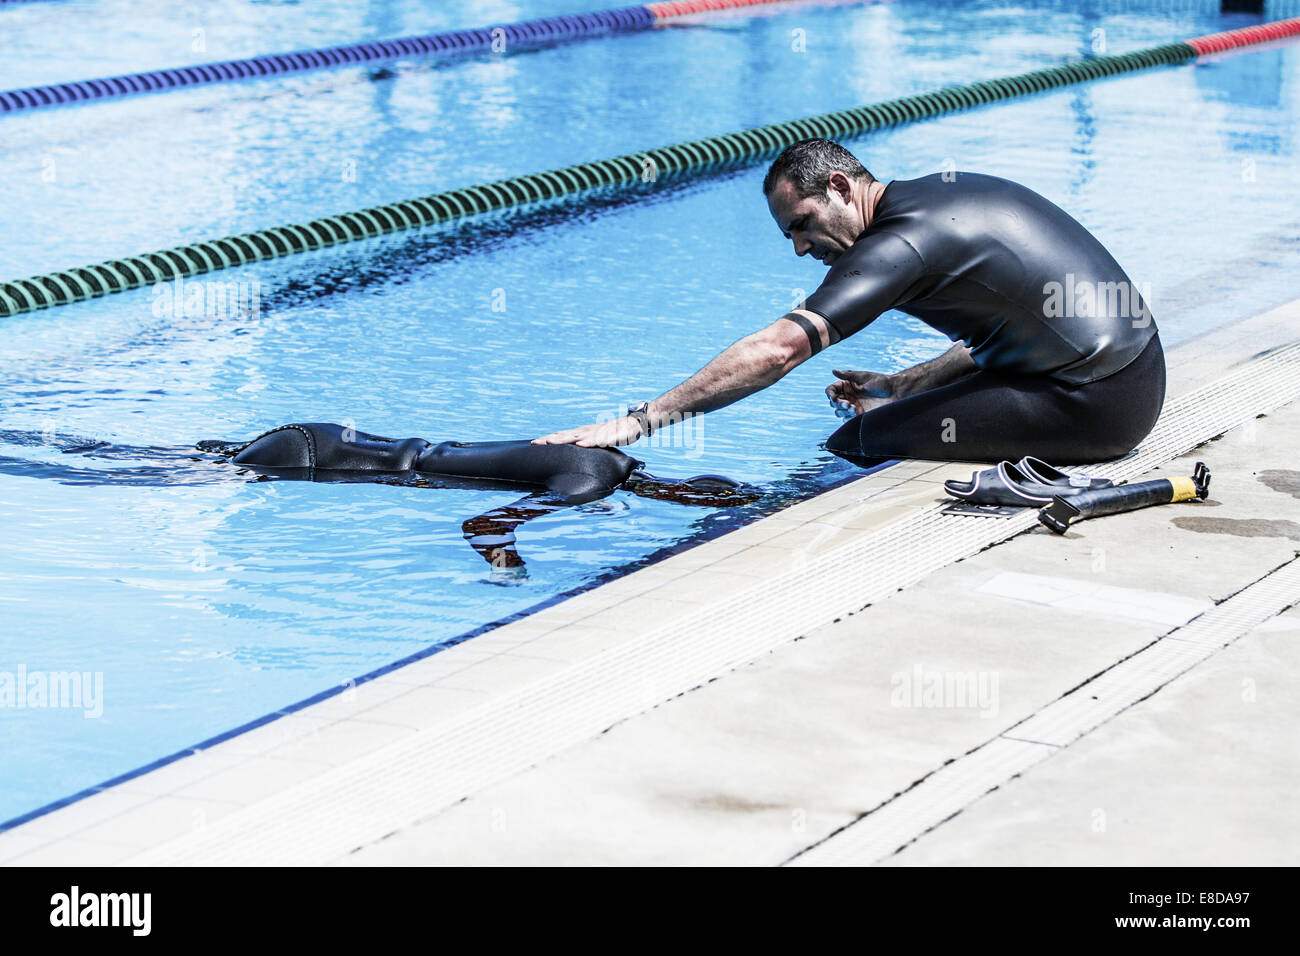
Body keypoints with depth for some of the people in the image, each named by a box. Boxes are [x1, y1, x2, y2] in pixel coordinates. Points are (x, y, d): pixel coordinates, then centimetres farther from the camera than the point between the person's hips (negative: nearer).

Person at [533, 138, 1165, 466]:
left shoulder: (900, 243, -15)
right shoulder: (946, 190, 13)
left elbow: (777, 350, -24)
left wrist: (639, 421, -24)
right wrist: (903, 387, 17)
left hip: (1092, 404, -10)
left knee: (855, 444, -10)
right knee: (884, 412, 21)